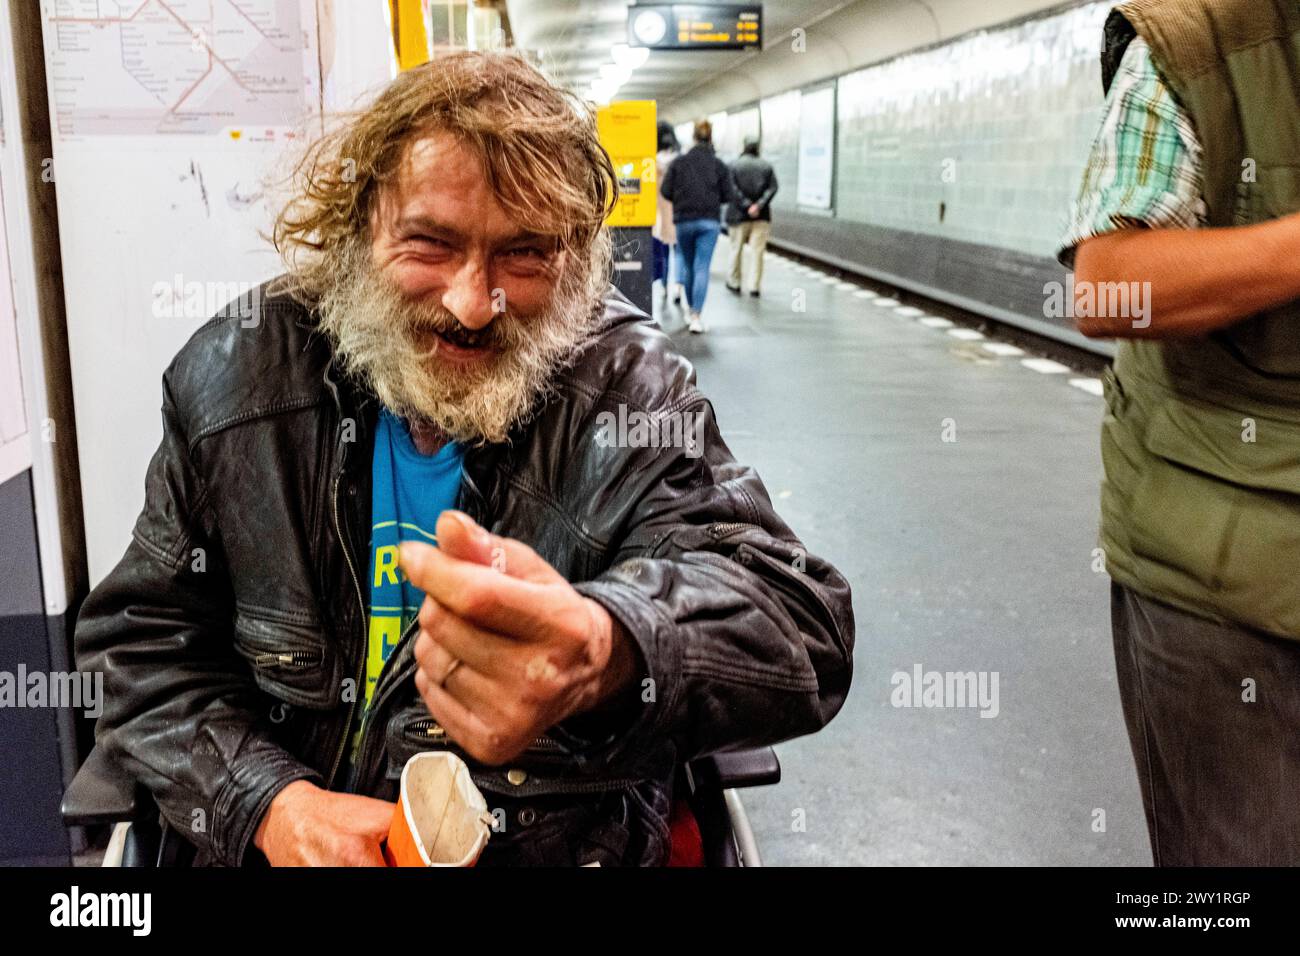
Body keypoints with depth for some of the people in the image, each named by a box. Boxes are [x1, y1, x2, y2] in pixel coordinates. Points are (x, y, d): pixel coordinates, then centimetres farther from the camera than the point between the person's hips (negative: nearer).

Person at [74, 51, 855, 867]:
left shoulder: (631, 383, -12)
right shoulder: (235, 375, -4)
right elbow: (143, 640, 2)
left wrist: (606, 655, -44)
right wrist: (274, 804, -14)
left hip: (568, 846, -1)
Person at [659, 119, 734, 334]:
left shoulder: (679, 162, 0)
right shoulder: (719, 165, 1)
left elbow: (666, 191, -3)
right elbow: (727, 195, 0)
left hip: (684, 220, 1)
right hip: (710, 221, -1)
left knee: (688, 266, 16)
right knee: (702, 268, -4)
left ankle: (690, 309, 27)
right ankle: (696, 316, -13)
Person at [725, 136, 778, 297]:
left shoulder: (734, 165, -1)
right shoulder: (767, 166, 5)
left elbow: (733, 189, -12)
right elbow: (772, 188, -5)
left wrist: (747, 206, -14)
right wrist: (759, 205, -14)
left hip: (739, 215, -1)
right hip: (762, 215, 1)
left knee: (737, 249, 12)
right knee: (758, 251, 3)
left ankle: (734, 282, 21)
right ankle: (755, 286, 1)